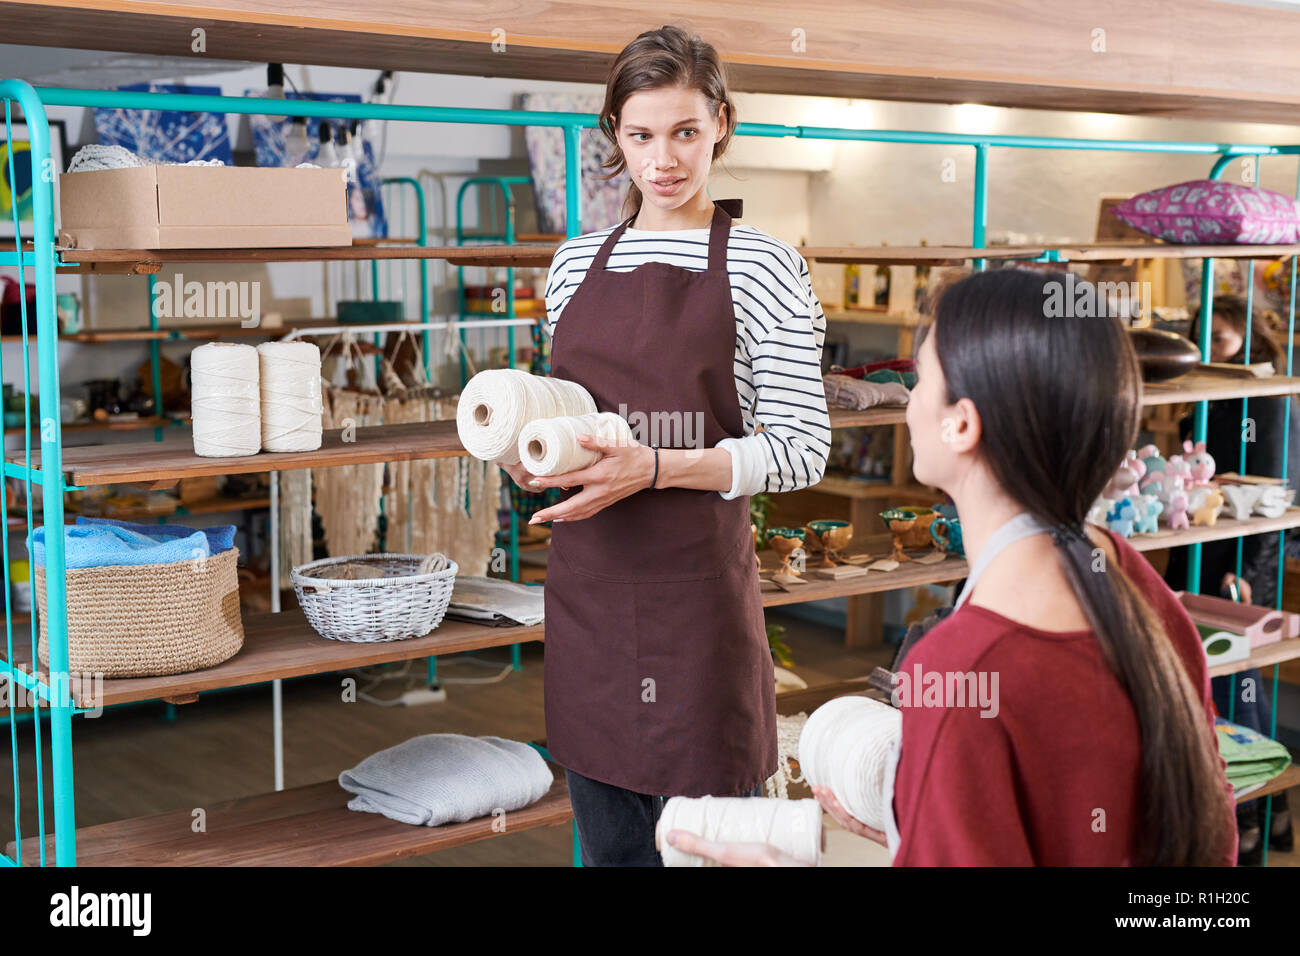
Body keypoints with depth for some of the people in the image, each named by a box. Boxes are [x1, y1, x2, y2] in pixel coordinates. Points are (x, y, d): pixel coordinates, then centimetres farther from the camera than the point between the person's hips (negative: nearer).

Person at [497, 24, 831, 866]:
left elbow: (802, 449, -9)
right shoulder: (577, 265, 11)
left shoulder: (763, 266, -5)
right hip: (586, 583, 5)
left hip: (698, 588, -5)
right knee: (607, 842, 15)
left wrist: (655, 466, -20)